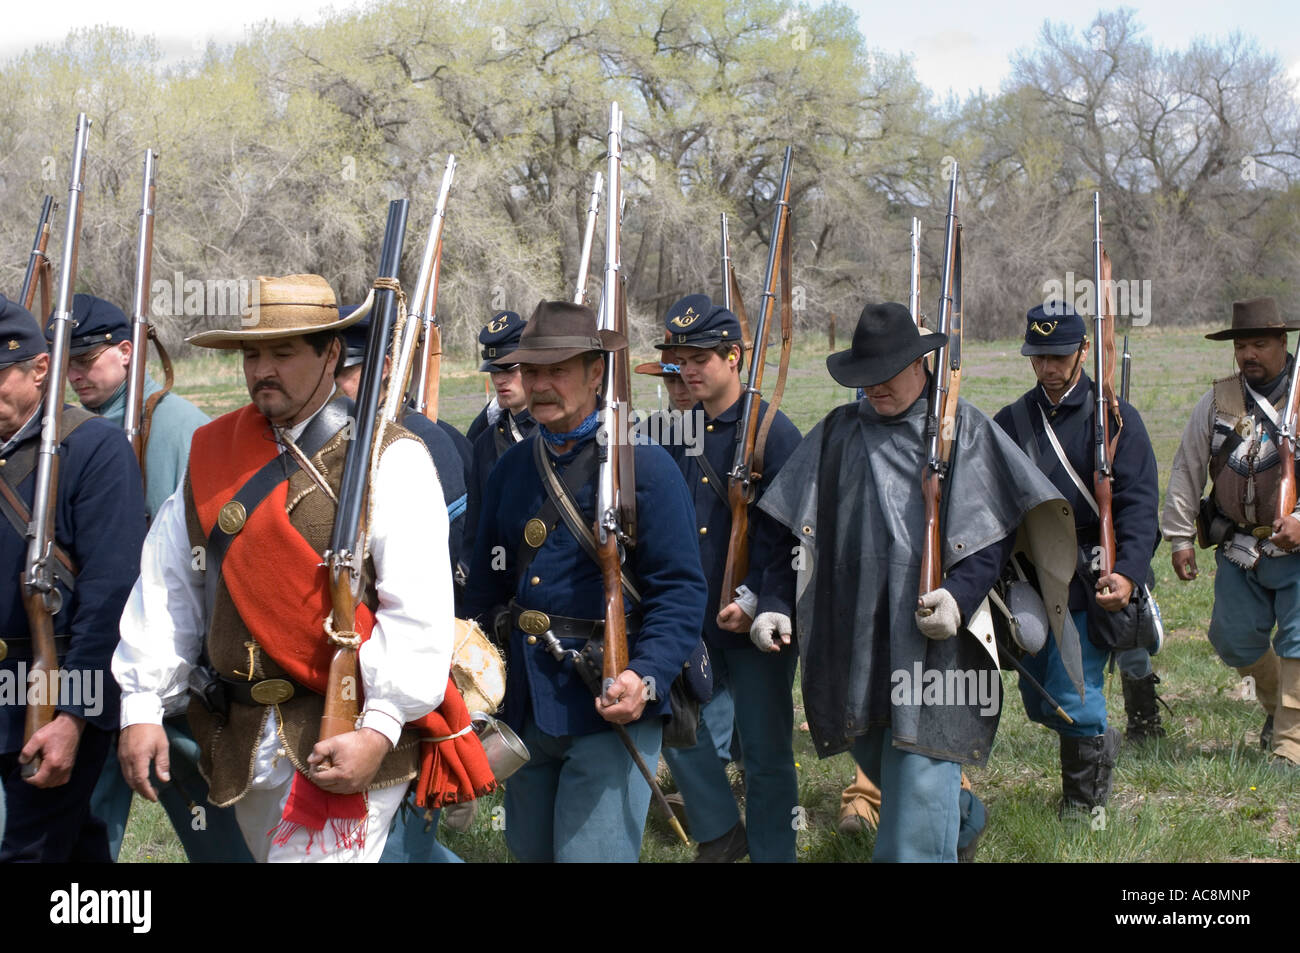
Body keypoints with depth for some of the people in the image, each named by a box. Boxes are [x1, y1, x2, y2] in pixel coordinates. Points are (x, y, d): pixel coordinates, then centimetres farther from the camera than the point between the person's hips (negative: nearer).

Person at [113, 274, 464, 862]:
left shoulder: (390, 460, -7)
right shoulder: (214, 453, 10)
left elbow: (418, 609, -15)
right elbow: (166, 587, 9)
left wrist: (380, 728, -23)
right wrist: (142, 708, 3)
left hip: (340, 746, -6)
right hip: (241, 741, 6)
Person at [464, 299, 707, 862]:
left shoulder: (645, 467, -9)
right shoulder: (510, 469, 9)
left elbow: (681, 591, -11)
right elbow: (488, 580, 16)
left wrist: (646, 678, -25)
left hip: (609, 707, -6)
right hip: (524, 706, 6)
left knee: (591, 853, -7)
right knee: (528, 850, 18)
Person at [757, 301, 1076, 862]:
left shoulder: (963, 430, 2)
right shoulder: (836, 433, 12)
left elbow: (1000, 528, -3)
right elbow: (787, 524, 11)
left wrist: (960, 596, -19)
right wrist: (770, 603, -2)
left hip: (931, 642, -5)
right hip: (852, 639, 5)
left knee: (918, 776, -11)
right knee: (875, 760, 18)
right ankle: (964, 822, 45)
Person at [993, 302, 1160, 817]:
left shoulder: (1114, 418, -5)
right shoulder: (1011, 421, 8)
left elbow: (1138, 503, -12)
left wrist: (1128, 573, -26)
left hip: (1091, 584, -5)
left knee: (1073, 698, -10)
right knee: (1038, 702, 13)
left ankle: (1085, 800, 13)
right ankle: (1101, 742, 43)